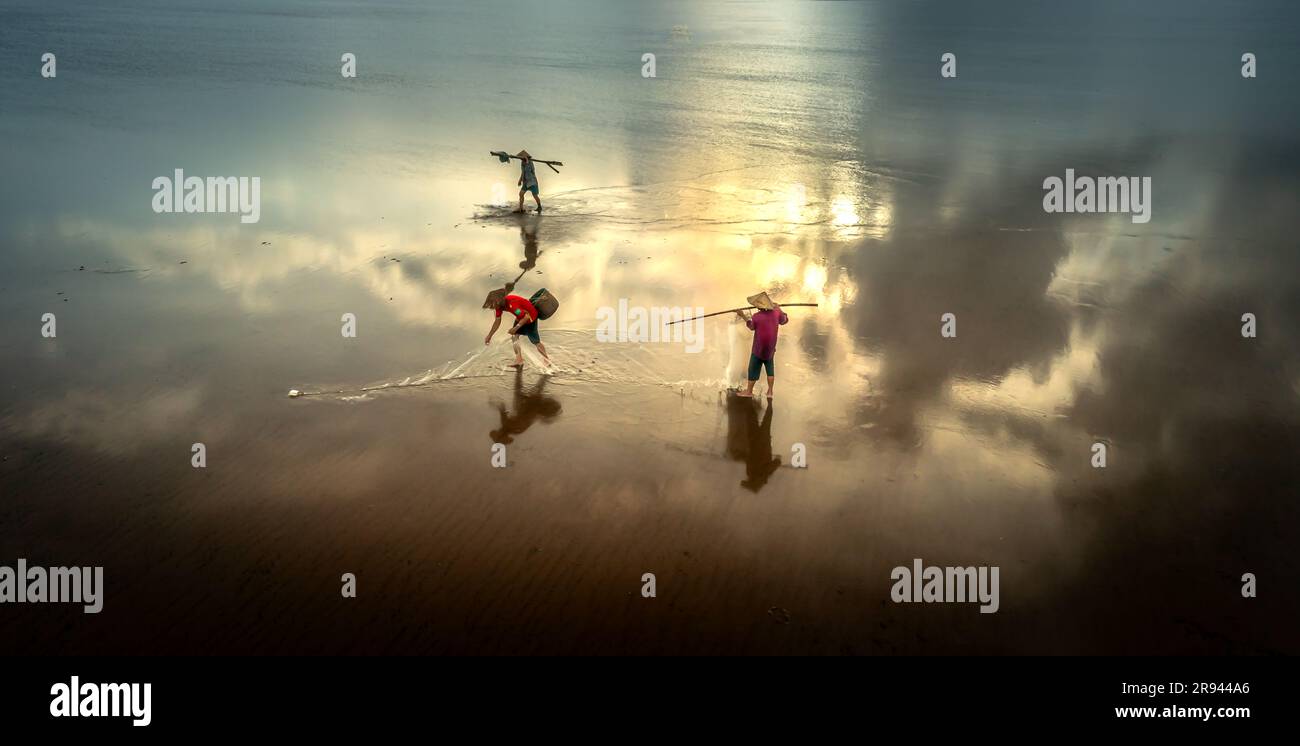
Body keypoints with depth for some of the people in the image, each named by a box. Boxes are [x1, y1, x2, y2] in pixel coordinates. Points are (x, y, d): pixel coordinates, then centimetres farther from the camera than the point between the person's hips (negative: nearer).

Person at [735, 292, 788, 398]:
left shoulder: (757, 317, -21)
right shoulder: (776, 313, -9)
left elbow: (752, 327, -2)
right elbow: (784, 320, 11)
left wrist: (743, 316, 7)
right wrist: (779, 309, 21)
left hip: (758, 348, -4)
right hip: (771, 348, 4)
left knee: (753, 369, 9)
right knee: (770, 369, 16)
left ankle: (749, 391, 18)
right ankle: (770, 392, 15)